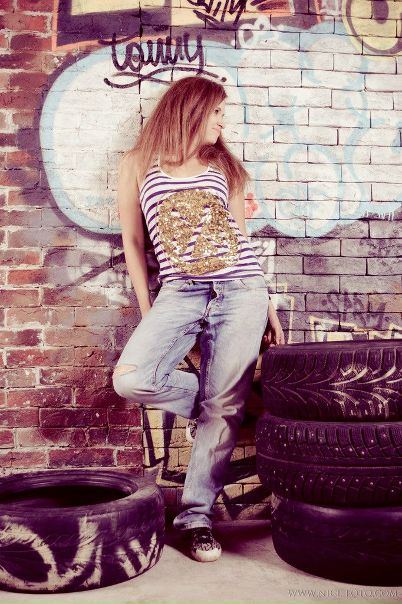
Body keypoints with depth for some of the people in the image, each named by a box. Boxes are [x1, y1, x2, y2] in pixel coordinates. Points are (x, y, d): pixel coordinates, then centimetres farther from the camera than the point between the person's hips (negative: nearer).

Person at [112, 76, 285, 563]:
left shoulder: (223, 166, 16)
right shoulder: (138, 165, 10)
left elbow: (238, 238, 16)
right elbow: (132, 240, 11)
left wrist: (268, 307, 11)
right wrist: (146, 311, 5)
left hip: (240, 293, 1)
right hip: (179, 294, -1)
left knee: (222, 408, -3)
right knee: (131, 379, -21)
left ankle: (196, 515, 14)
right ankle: (219, 401, 7)